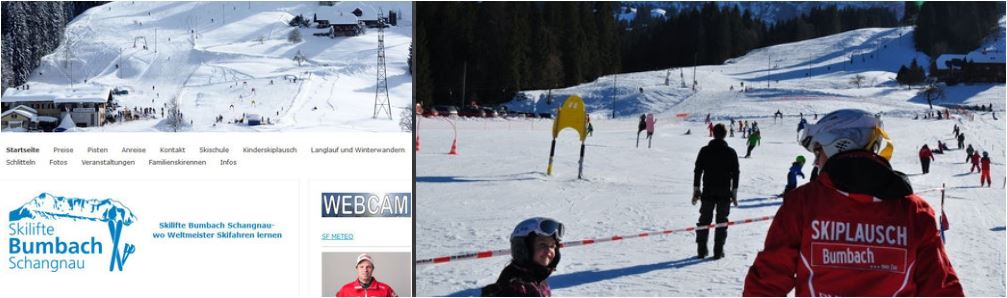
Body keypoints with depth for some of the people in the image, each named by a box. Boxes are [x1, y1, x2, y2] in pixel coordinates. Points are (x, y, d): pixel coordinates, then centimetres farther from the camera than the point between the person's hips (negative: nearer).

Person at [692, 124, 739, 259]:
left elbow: (698, 171, 0)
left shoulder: (705, 151, -1)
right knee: (722, 222, 5)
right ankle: (718, 251, 0)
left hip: (708, 192, 1)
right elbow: (735, 174, 0)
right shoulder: (731, 153, -1)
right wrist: (734, 193, 6)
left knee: (704, 220, 9)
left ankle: (701, 250, 7)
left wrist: (696, 190, 7)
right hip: (725, 193, -1)